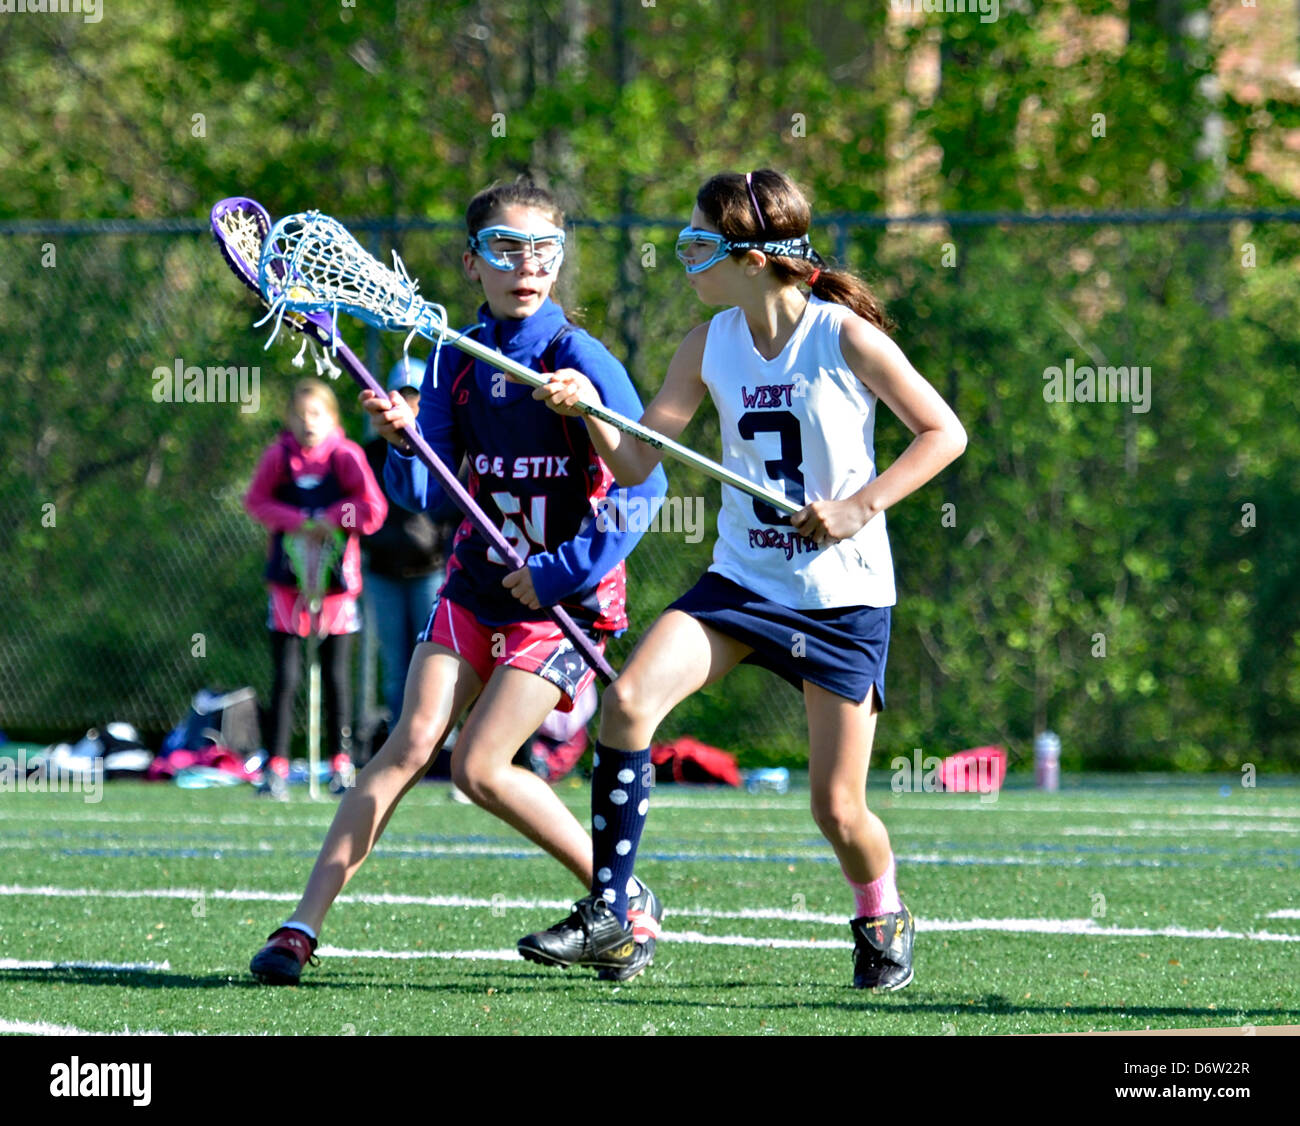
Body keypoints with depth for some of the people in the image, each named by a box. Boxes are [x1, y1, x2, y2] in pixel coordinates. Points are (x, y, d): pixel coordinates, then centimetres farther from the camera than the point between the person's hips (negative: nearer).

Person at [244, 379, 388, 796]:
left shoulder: (346, 456, -3)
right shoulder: (279, 456, 1)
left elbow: (373, 510, -8)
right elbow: (256, 502, -2)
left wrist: (328, 521, -13)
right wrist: (299, 522, -14)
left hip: (337, 578, 0)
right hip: (288, 581, 0)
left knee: (337, 677, 6)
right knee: (285, 677, -3)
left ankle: (341, 761, 15)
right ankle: (276, 765, 0)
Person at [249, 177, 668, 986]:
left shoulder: (580, 361, -14)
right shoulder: (457, 362, 3)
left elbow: (645, 484, -17)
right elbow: (421, 494, 4)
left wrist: (560, 574, -17)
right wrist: (402, 439, -18)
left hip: (568, 596, -5)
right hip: (477, 583, 5)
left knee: (480, 766, -12)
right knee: (413, 744, -7)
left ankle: (629, 906, 3)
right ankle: (304, 924, -9)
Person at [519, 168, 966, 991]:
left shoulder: (844, 336, -11)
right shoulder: (709, 346, 3)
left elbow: (945, 432, -6)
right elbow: (636, 463, 4)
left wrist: (861, 506, -16)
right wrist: (588, 409, -14)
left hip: (842, 594, -4)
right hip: (744, 577, 4)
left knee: (838, 810, -3)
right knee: (631, 697, -21)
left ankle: (883, 917, 31)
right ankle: (608, 916, -17)